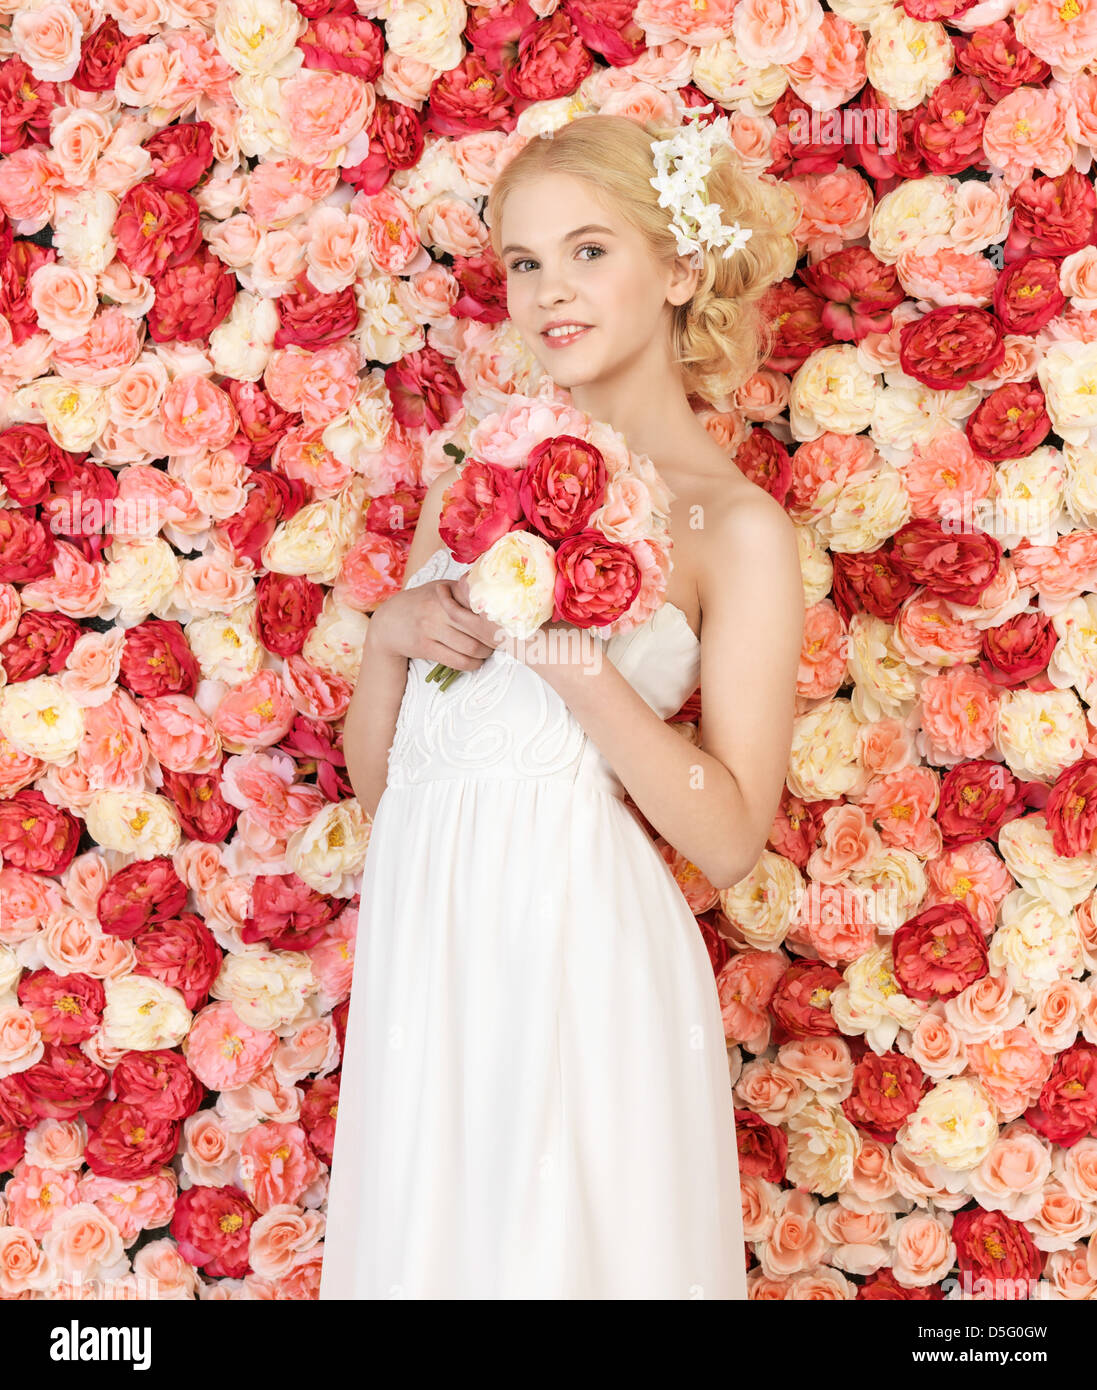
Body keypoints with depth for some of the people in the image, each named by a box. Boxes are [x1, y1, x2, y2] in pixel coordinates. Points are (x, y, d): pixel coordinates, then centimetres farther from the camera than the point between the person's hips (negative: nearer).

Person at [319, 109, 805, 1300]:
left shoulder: (735, 525, -6)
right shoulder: (476, 468, 10)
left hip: (580, 953, -5)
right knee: (423, 1240, 17)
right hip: (423, 943, 5)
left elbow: (729, 837, -11)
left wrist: (569, 657, -19)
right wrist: (394, 634, -7)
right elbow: (372, 778, 12)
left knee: (568, 1247, 10)